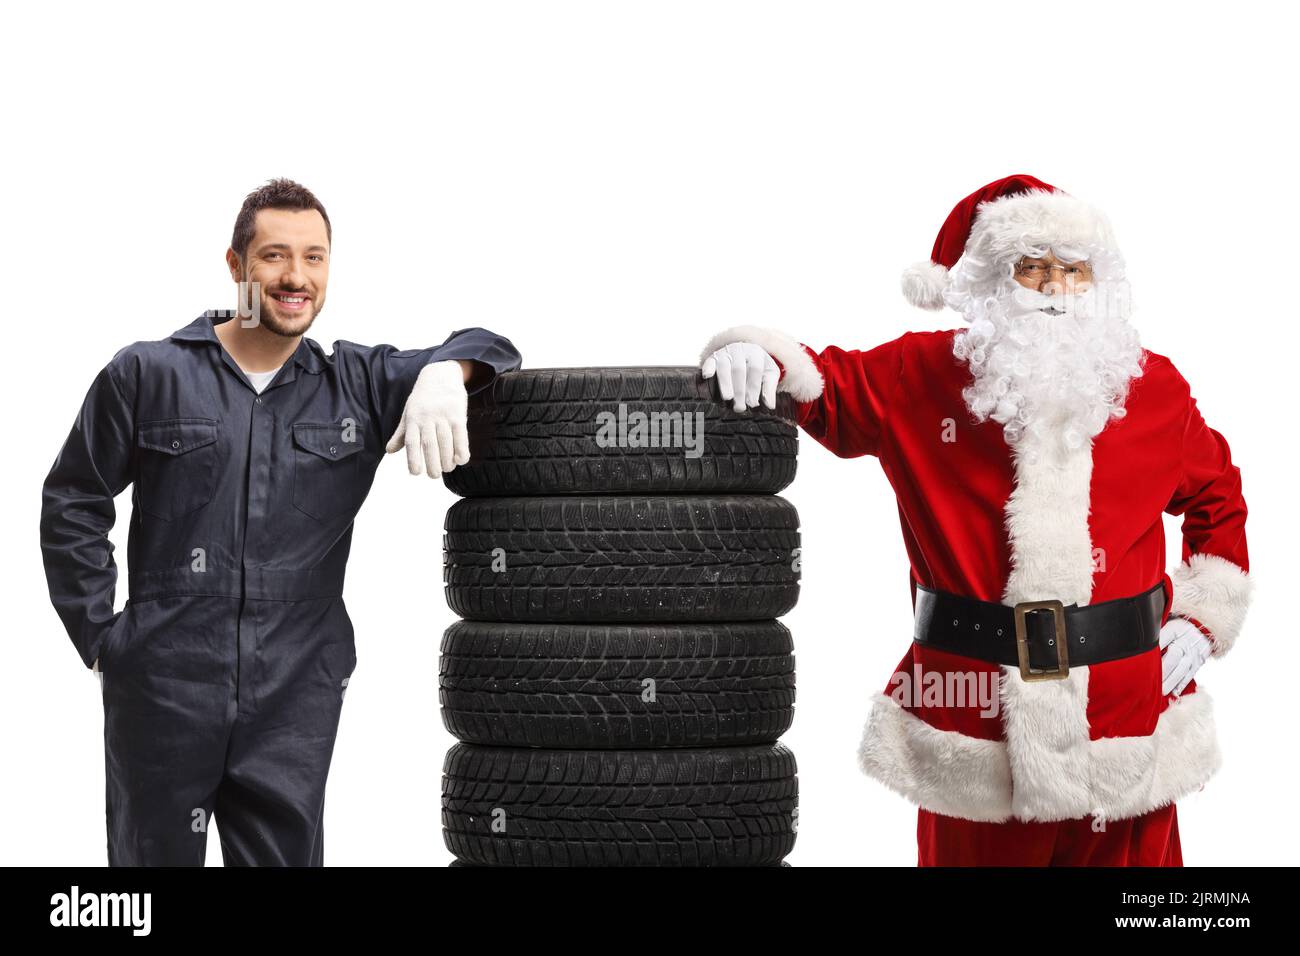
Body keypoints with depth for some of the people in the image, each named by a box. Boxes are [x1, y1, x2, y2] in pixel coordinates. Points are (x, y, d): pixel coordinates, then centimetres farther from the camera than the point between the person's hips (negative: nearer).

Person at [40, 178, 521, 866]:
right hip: (163, 695, -2)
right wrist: (99, 635, 2)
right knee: (157, 855, 6)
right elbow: (73, 503, 8)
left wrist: (445, 373, -14)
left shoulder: (359, 386, 9)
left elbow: (487, 350, 10)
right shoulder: (148, 375, 3)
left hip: (295, 701, 2)